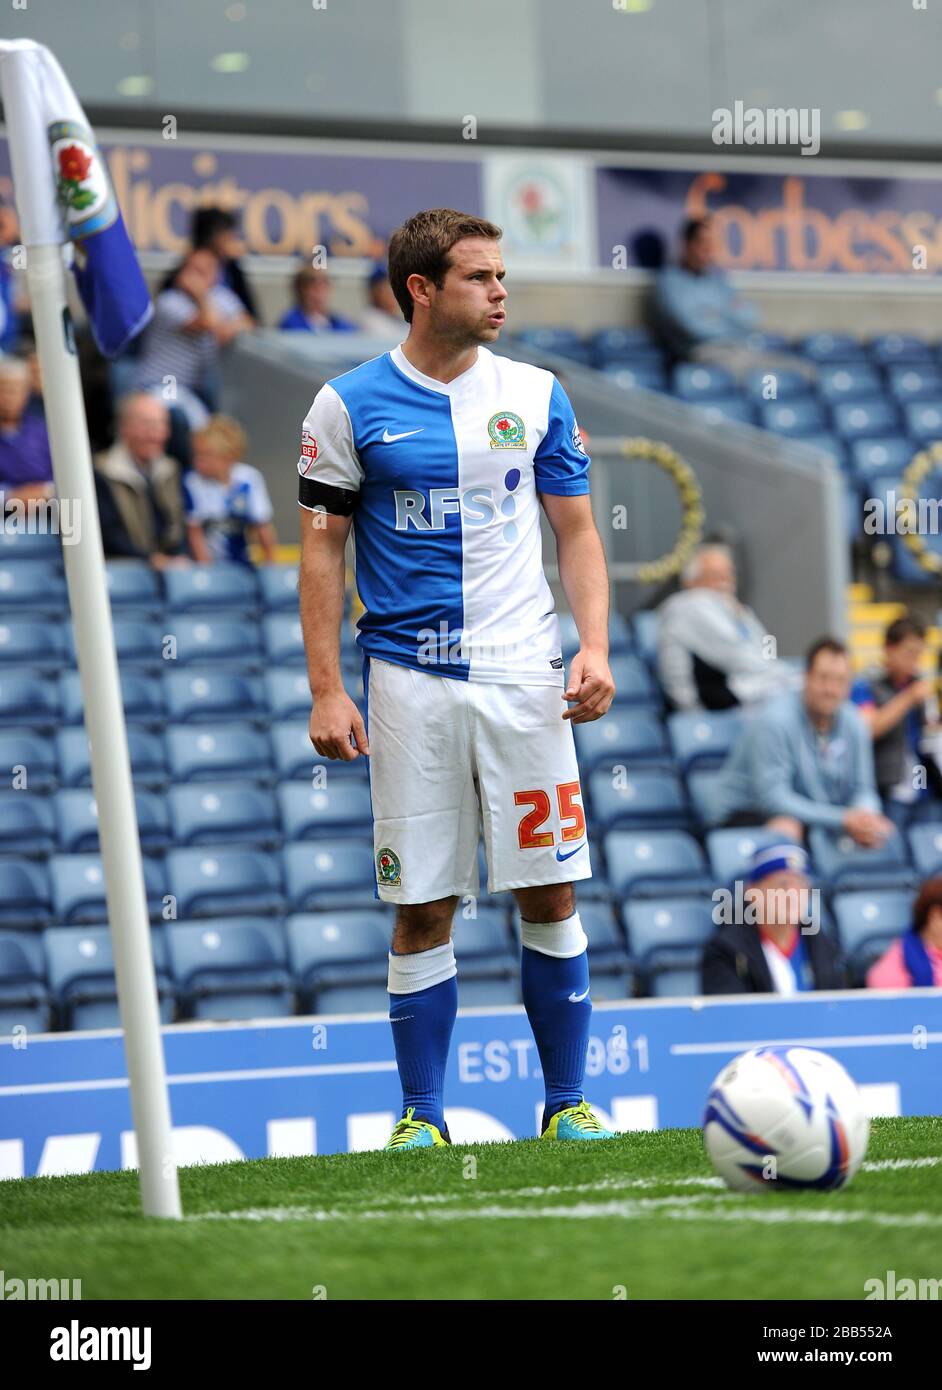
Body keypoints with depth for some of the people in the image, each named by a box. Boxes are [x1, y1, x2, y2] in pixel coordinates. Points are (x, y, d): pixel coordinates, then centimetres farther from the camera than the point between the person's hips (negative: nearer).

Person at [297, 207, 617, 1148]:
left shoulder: (535, 396, 7)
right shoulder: (349, 405, 0)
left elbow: (577, 533, 11)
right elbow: (321, 551, 2)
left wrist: (595, 647, -3)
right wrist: (325, 691, -5)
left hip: (523, 678, 2)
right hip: (409, 679, -2)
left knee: (549, 894, 1)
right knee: (422, 910, 1)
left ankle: (567, 1102, 11)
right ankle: (421, 1115, 10)